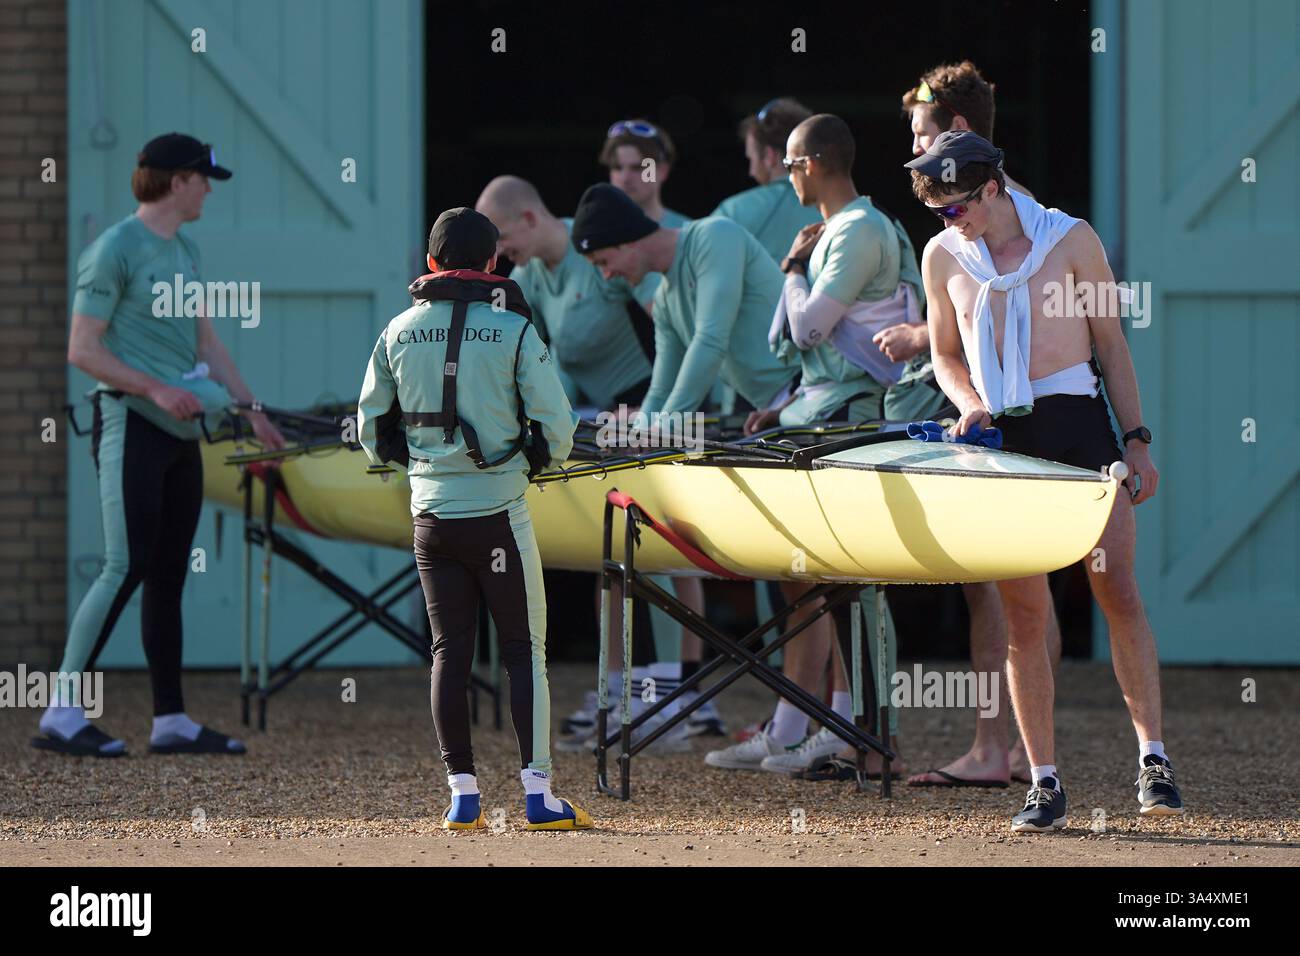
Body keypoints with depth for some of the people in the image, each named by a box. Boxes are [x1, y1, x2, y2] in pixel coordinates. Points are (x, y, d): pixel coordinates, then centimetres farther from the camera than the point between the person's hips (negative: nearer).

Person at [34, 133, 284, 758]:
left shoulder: (185, 253, 17)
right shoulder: (115, 250, -9)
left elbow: (207, 342, 25)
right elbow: (82, 350, -12)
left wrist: (252, 411, 21)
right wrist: (155, 389, -19)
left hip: (181, 431, 9)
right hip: (131, 426, -9)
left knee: (168, 576, 8)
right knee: (126, 568, -14)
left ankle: (170, 721, 11)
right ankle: (62, 715, -12)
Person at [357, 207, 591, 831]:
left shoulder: (400, 333, 4)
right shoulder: (513, 330, -7)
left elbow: (370, 428, 9)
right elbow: (556, 422, -8)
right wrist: (546, 457, 14)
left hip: (431, 515, 3)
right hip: (499, 514, -3)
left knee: (450, 653, 9)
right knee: (524, 651, 2)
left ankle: (462, 794, 6)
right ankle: (537, 794, -5)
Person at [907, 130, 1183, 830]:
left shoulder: (1070, 240, 1)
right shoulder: (943, 256, 6)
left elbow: (1110, 343, 6)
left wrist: (1136, 441, 3)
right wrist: (968, 403, -4)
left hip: (1080, 427, -2)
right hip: (1002, 436, 2)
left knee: (1119, 593, -9)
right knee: (1023, 615, -1)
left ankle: (1153, 758, -3)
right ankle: (1044, 782, 3)